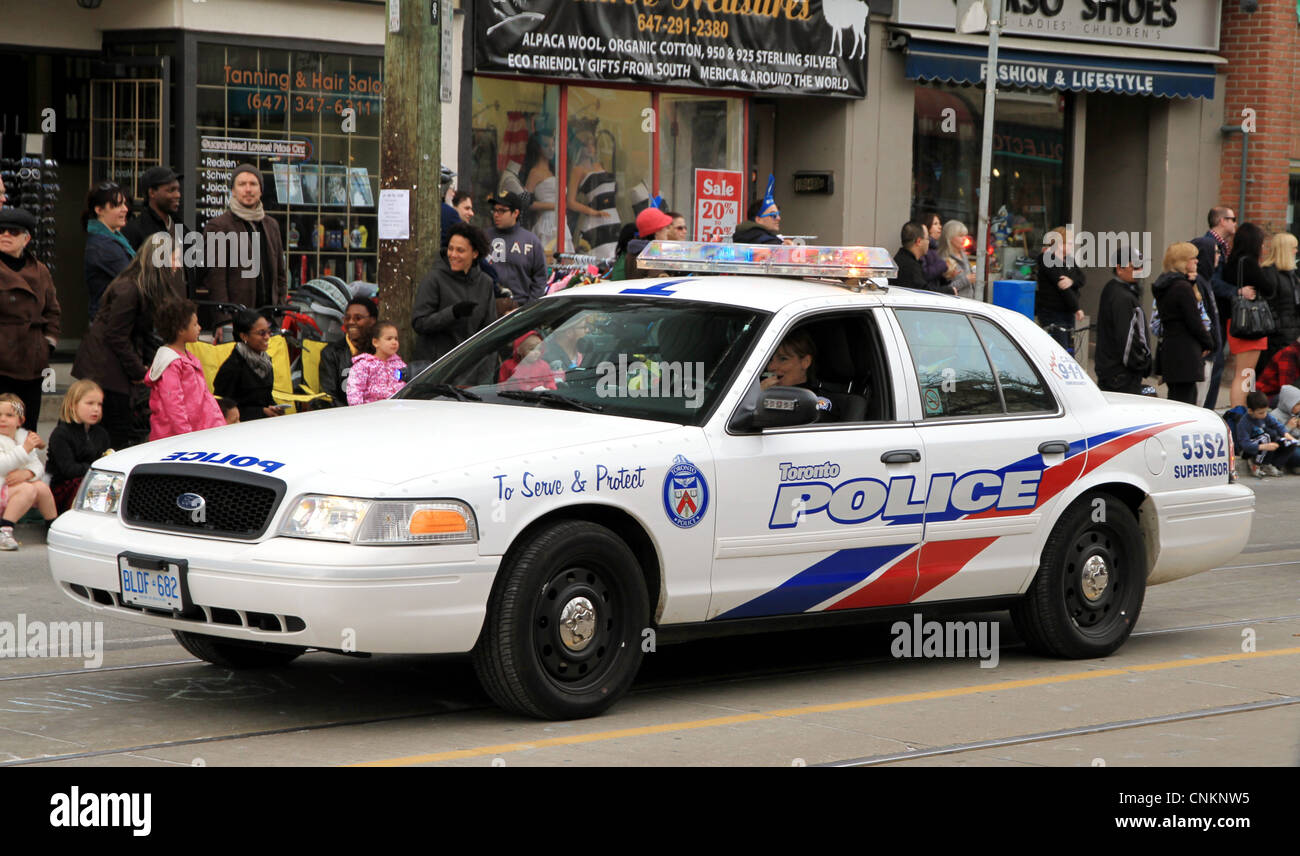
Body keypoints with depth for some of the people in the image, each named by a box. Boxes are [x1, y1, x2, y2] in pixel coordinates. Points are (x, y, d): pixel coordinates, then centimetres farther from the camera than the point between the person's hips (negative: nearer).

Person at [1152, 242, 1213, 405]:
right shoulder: (1183, 288, -15)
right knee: (1184, 399, -7)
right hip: (1185, 353, -9)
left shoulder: (1163, 287, 13)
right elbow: (1194, 322, -15)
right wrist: (1208, 343, 3)